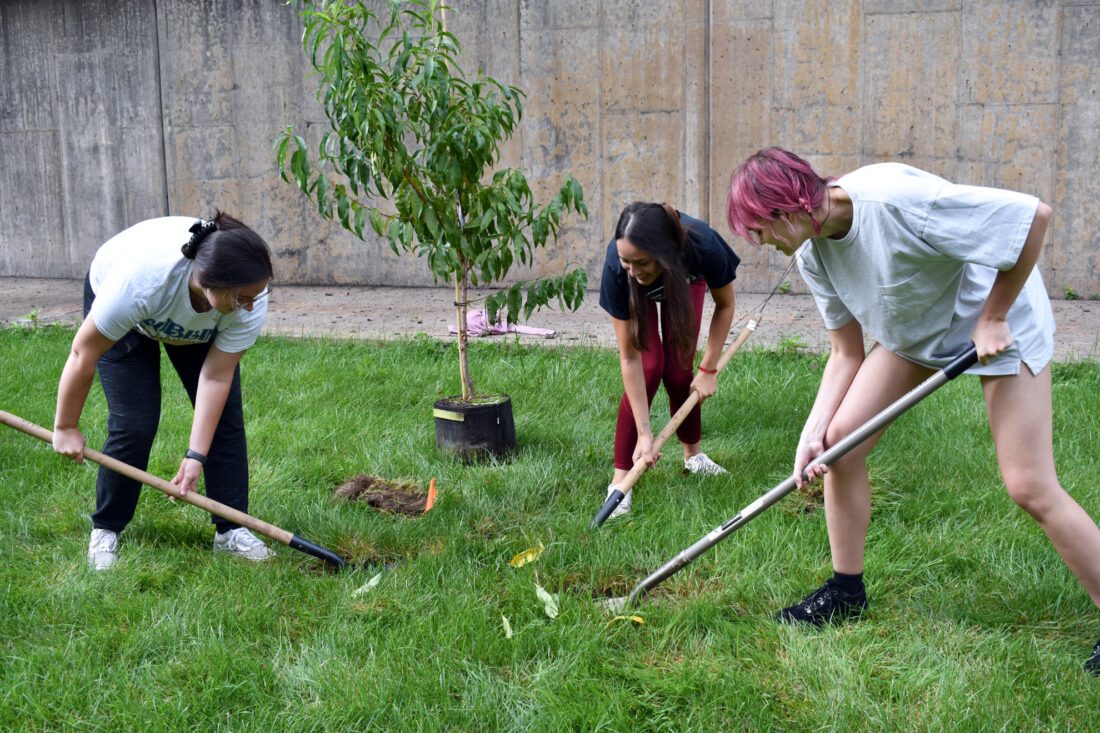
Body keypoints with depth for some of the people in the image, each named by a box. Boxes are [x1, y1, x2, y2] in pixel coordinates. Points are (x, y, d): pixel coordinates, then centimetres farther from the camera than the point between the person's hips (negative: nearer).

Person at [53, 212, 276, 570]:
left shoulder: (251, 300, -35)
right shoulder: (140, 280, -44)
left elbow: (217, 377, -26)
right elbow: (83, 354, -30)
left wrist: (196, 456, -27)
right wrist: (66, 428, -18)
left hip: (200, 326, 3)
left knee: (225, 416, -7)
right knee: (133, 423, -12)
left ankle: (231, 530, 5)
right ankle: (105, 530, 9)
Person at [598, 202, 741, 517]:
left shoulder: (703, 246, -42)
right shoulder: (617, 267, -41)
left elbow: (725, 306, -18)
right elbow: (629, 358, -34)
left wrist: (709, 369, -18)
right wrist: (644, 433, -34)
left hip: (685, 280, 1)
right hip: (638, 295, -1)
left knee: (679, 372, -7)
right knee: (649, 368, -16)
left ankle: (692, 454, 21)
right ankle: (620, 480, -11)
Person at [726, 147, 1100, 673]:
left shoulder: (893, 200, -36)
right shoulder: (812, 253, -9)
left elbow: (1033, 215, -33)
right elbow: (846, 353, -1)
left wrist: (993, 318, -24)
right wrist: (813, 432, -12)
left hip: (1001, 320, -7)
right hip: (911, 331, 7)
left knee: (1029, 487, -11)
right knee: (840, 438, -2)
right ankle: (846, 591, 17)